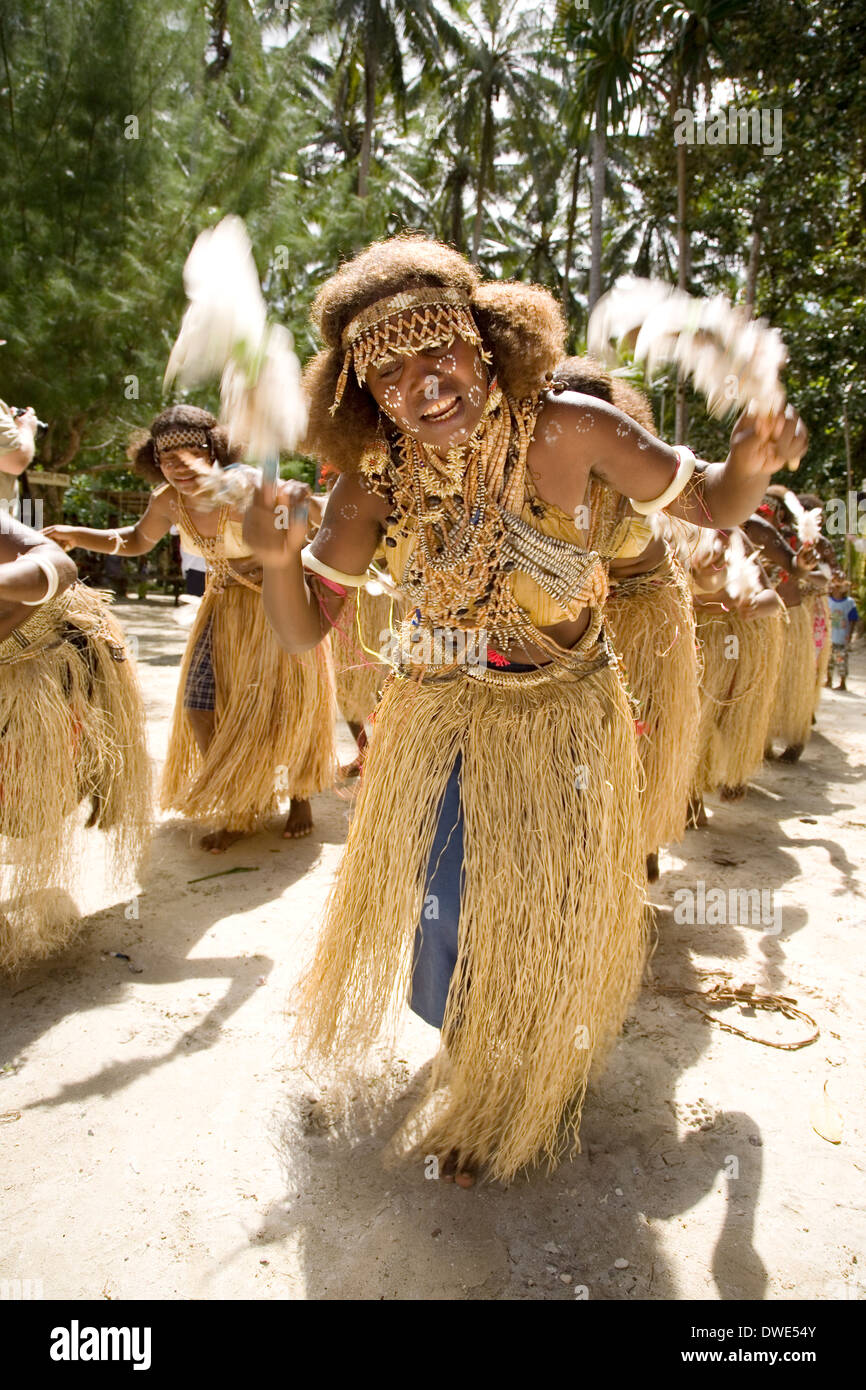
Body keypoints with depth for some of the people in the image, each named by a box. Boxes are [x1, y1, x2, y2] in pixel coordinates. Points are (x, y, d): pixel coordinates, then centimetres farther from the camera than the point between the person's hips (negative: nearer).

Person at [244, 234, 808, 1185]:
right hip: (440, 721, 2)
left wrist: (752, 463, -31)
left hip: (563, 718, -1)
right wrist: (276, 556, -29)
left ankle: (526, 1096, 42)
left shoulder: (564, 432, -19)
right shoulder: (375, 481, -13)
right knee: (441, 910, 9)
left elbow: (708, 504, -9)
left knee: (548, 921, 10)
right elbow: (304, 632, -9)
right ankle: (468, 1072, 46)